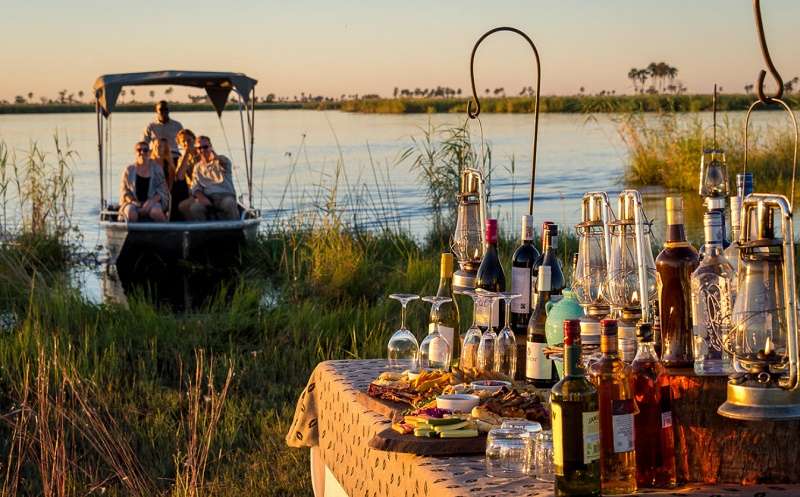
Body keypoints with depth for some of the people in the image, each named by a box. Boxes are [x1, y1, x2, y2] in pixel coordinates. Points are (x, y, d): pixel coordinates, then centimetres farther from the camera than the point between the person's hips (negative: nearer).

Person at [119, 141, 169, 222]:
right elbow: (124, 190, 9)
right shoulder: (129, 170, 13)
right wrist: (132, 201, -11)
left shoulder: (156, 169, 11)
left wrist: (151, 201, -14)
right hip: (133, 202, 1)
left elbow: (163, 190, 5)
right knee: (131, 212, -35)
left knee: (156, 211, -36)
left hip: (152, 202, -1)